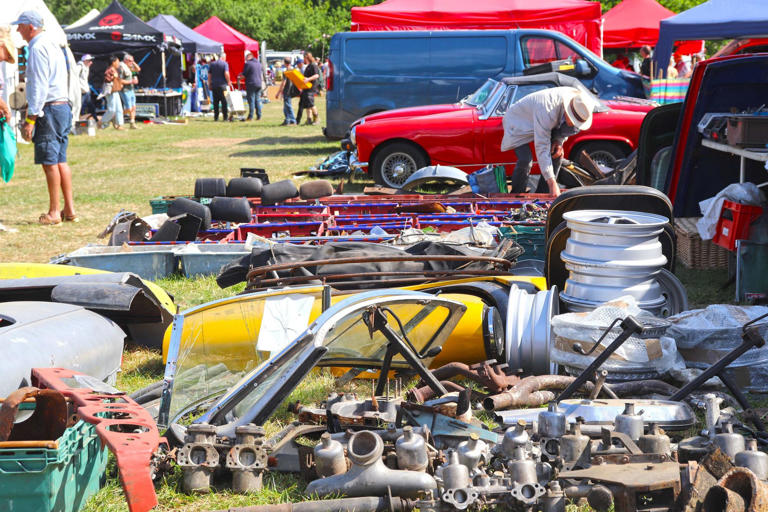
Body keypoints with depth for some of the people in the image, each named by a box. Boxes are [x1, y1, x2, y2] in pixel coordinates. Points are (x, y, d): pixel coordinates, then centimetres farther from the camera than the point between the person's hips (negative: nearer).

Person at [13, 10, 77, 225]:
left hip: (49, 110, -9)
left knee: (50, 162, -5)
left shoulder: (37, 48, -11)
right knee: (60, 161, 10)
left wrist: (31, 119, -17)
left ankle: (53, 212, -3)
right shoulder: (53, 44, 19)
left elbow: (39, 86, -17)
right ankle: (69, 209, 11)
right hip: (64, 106, 9)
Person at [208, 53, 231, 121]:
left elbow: (209, 75, 10)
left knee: (215, 102, 8)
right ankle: (225, 117, -4)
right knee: (224, 101, -2)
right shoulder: (225, 64, -4)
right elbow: (226, 74, -15)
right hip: (222, 85, -4)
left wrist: (209, 84, 16)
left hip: (214, 85, 4)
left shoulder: (212, 64, 10)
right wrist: (229, 82, -3)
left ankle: (216, 117, 6)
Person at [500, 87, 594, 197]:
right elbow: (542, 148, -42)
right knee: (525, 161, -24)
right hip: (517, 121, -7)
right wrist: (552, 183, -43)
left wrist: (559, 140, -16)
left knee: (558, 153, -8)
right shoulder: (547, 109, -43)